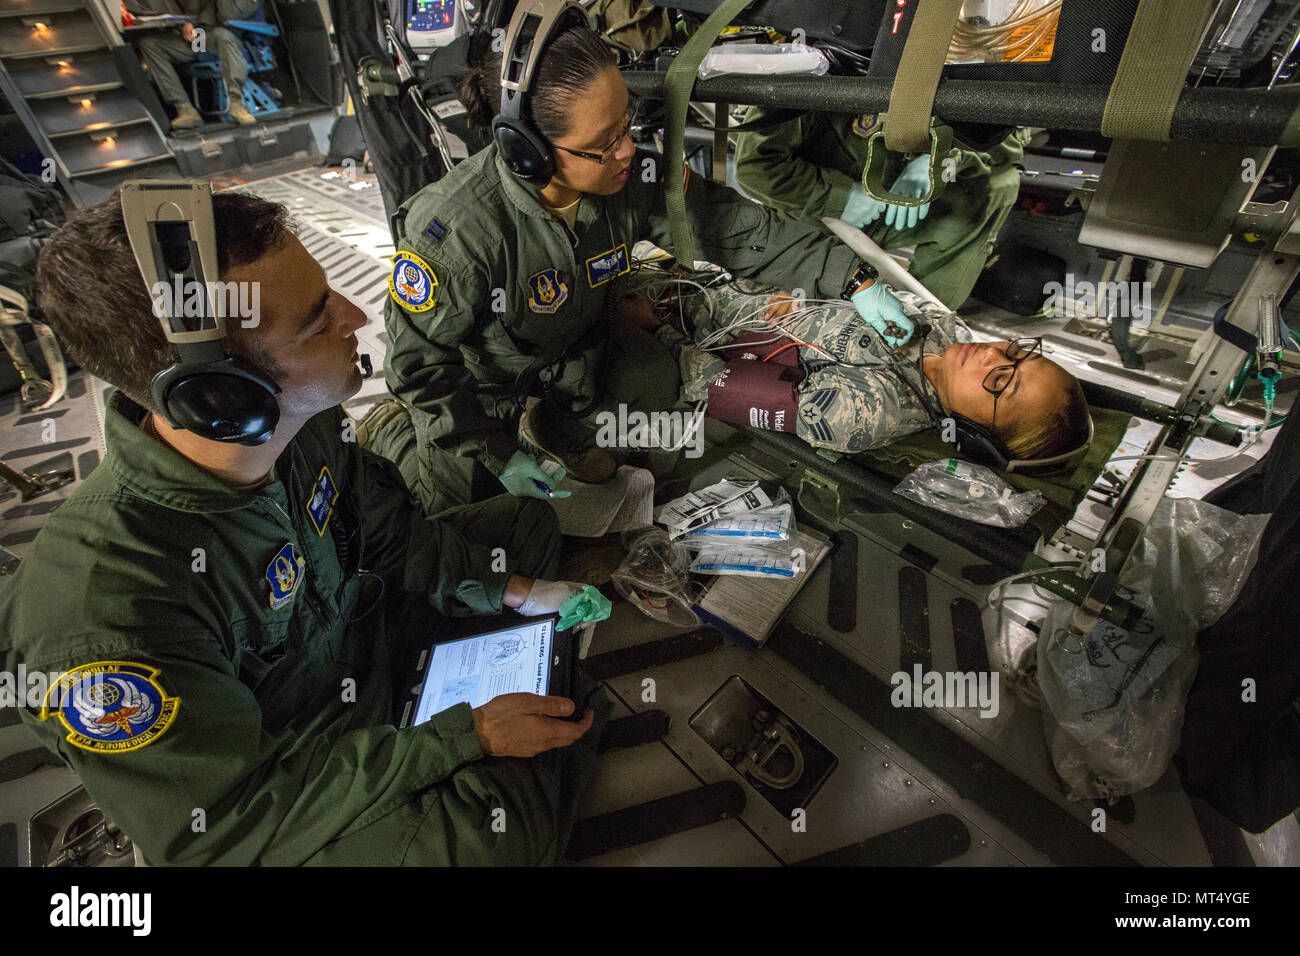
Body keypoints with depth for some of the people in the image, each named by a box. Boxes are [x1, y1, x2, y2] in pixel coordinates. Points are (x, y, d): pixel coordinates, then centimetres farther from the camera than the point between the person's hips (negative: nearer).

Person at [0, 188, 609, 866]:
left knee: (524, 521, 10)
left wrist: (512, 593, -8)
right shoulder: (100, 615, -37)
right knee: (500, 824, -29)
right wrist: (468, 736, -26)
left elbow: (392, 532, 0)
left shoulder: (304, 419, -19)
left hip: (359, 633, 7)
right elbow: (228, 827, -25)